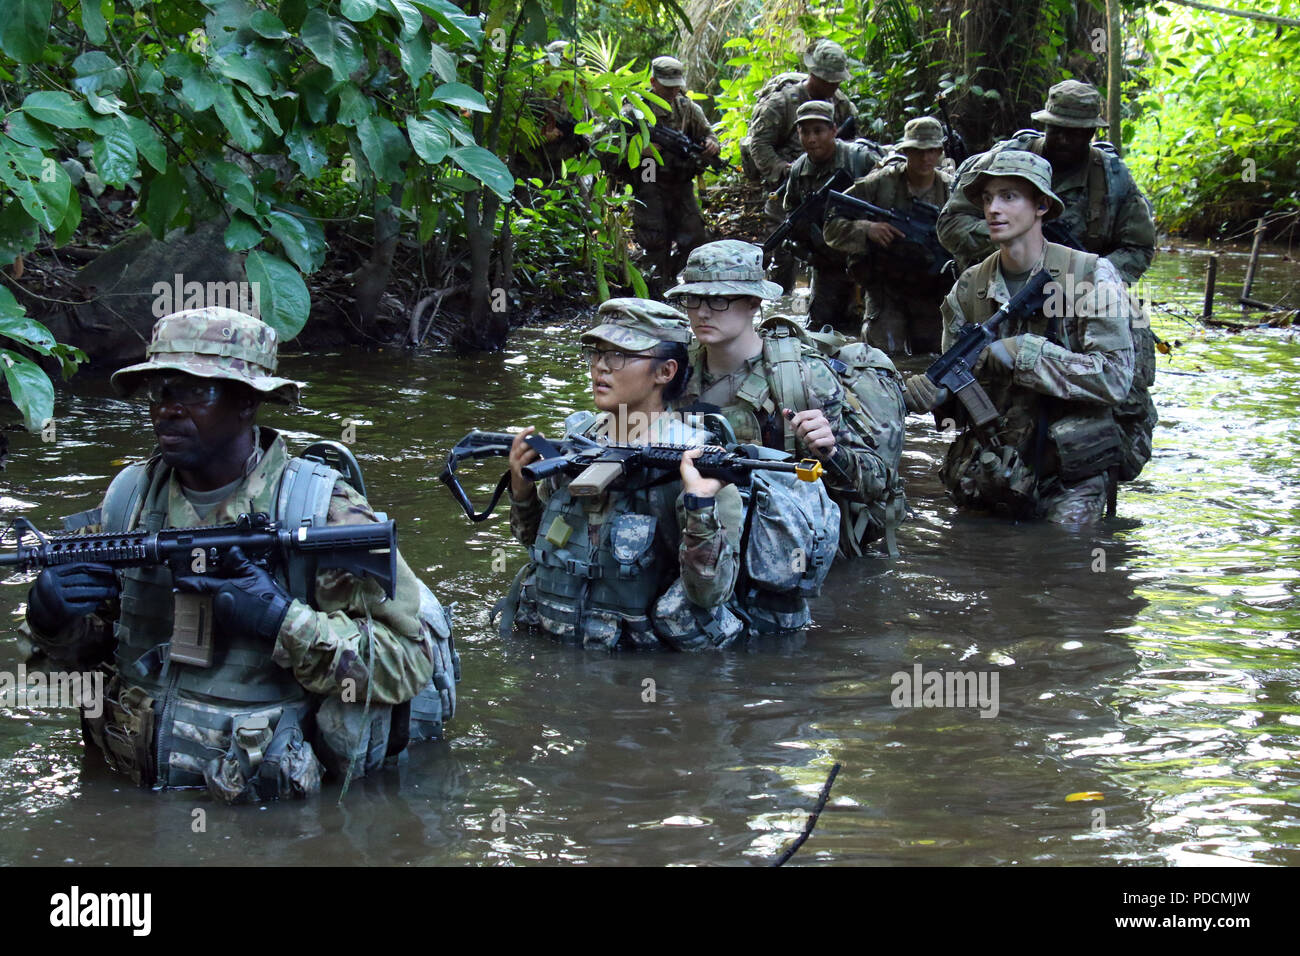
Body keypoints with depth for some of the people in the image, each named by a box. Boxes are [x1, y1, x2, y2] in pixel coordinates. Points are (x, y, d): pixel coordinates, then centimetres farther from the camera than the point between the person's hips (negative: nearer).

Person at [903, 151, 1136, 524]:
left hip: (1069, 481, -4)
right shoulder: (970, 287, 4)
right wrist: (929, 390, -17)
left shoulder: (1092, 275, -9)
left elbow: (1115, 378, -17)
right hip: (985, 475, 4)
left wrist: (1022, 354, -22)